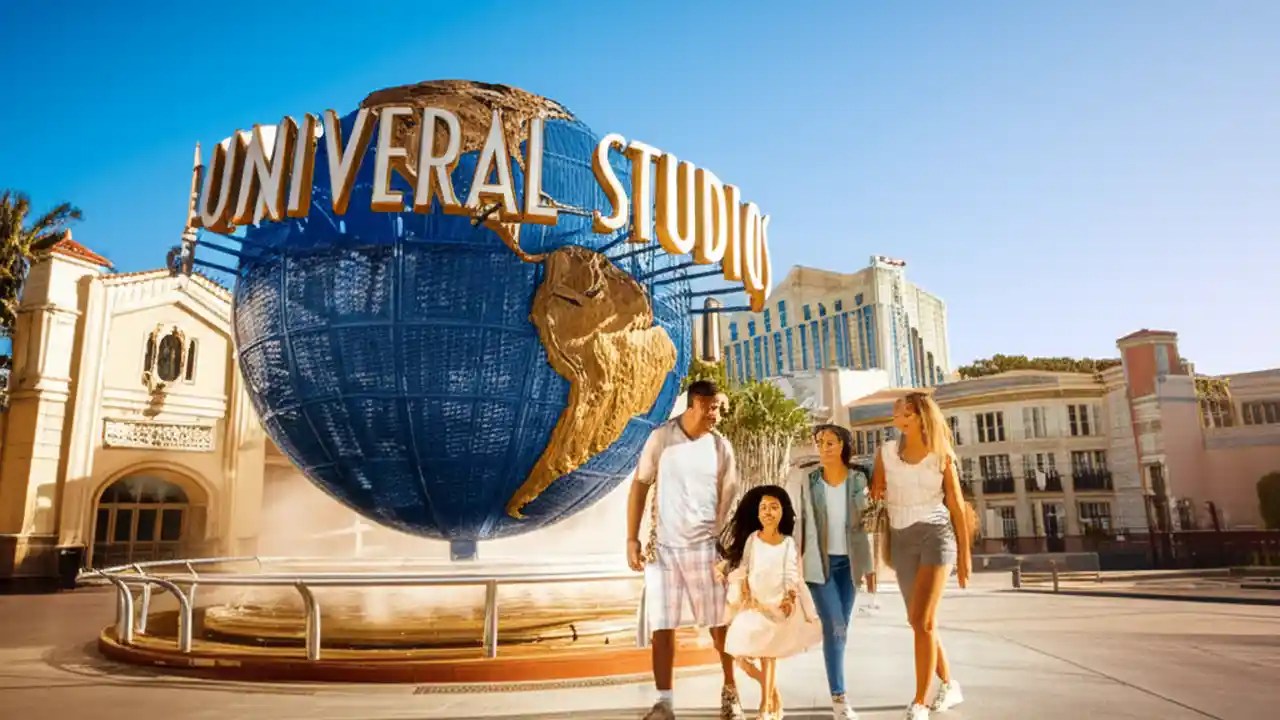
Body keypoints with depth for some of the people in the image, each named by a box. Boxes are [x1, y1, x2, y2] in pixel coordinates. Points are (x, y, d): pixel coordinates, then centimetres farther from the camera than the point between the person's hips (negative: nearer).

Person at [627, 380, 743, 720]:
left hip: (705, 546, 1)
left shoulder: (721, 447, -1)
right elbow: (640, 487, -1)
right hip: (663, 546, 0)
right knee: (662, 626, 4)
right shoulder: (661, 438, -4)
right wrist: (632, 539, -5)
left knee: (719, 623, 9)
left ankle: (730, 691, 29)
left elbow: (729, 499, 5)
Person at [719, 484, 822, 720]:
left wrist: (790, 597, -15)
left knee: (768, 653, 2)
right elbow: (742, 570, 2)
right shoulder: (751, 539, 1)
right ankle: (772, 692, 19)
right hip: (754, 601, 1)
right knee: (740, 651, -5)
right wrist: (744, 594, -9)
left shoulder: (788, 543, 0)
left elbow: (792, 574, -2)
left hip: (778, 602, -1)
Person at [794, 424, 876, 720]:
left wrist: (869, 563, 5)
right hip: (819, 562, -2)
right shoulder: (808, 479, -3)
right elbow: (800, 522, 0)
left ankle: (836, 689, 22)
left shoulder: (858, 479, 1)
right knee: (835, 628, -9)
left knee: (839, 628, 8)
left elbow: (865, 523, 6)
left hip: (848, 562, 2)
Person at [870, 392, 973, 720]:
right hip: (902, 539, 4)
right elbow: (874, 495, 8)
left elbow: (957, 505, 3)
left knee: (923, 621, -13)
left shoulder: (942, 455, -1)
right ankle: (950, 685, 32)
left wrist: (965, 554, 3)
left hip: (935, 535, -3)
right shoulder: (886, 452, 4)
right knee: (920, 622, 11)